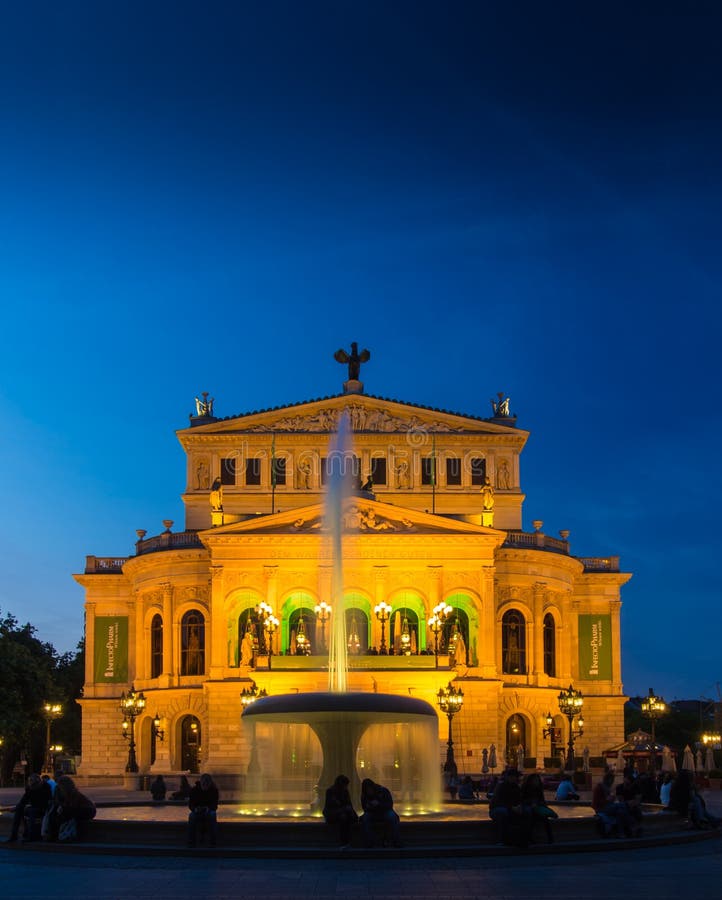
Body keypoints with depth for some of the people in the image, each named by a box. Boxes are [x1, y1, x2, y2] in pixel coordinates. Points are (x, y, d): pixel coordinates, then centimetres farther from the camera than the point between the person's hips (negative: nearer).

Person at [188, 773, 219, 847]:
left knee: (212, 815, -36)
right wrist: (195, 809, -28)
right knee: (192, 816, -34)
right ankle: (191, 842, -31)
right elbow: (190, 804, -5)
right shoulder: (194, 790, -4)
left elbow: (215, 805, -7)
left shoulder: (214, 790, -5)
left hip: (209, 811, 0)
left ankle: (212, 843, -33)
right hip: (197, 811, 0)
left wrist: (209, 808, -30)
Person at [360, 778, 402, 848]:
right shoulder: (364, 795, -5)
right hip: (372, 813, 2)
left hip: (385, 811, -2)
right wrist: (368, 807, -20)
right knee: (365, 818, -30)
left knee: (392, 817, -34)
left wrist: (378, 804, -29)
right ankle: (368, 843, -29)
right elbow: (365, 808, 5)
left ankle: (396, 842, -31)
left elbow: (390, 805, -14)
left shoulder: (384, 791, -12)